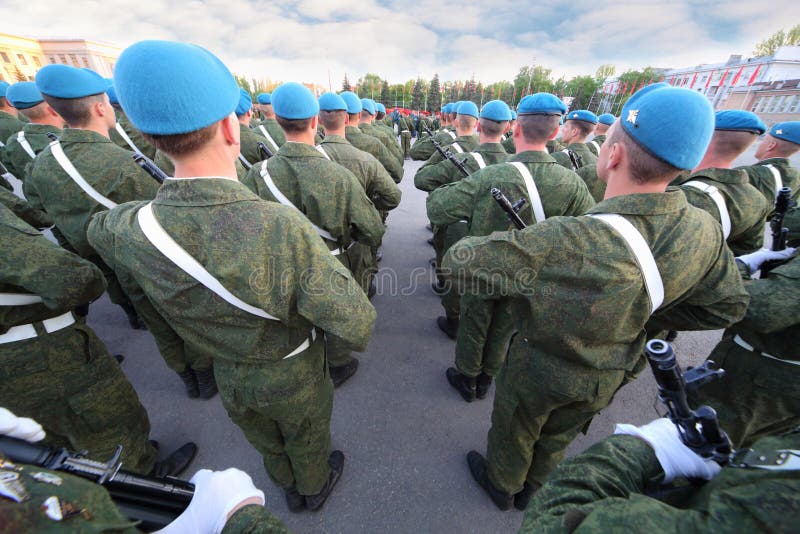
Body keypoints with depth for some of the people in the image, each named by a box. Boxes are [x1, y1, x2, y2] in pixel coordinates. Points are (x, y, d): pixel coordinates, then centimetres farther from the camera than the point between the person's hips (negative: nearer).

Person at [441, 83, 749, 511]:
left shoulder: (565, 241, -41)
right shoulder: (704, 232, -19)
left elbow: (460, 261, -33)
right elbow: (727, 306, 0)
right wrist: (642, 314, 2)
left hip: (537, 373, -5)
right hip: (606, 380, 6)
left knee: (513, 431, 28)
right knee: (558, 437, 33)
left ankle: (501, 485, 59)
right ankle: (530, 491, 63)